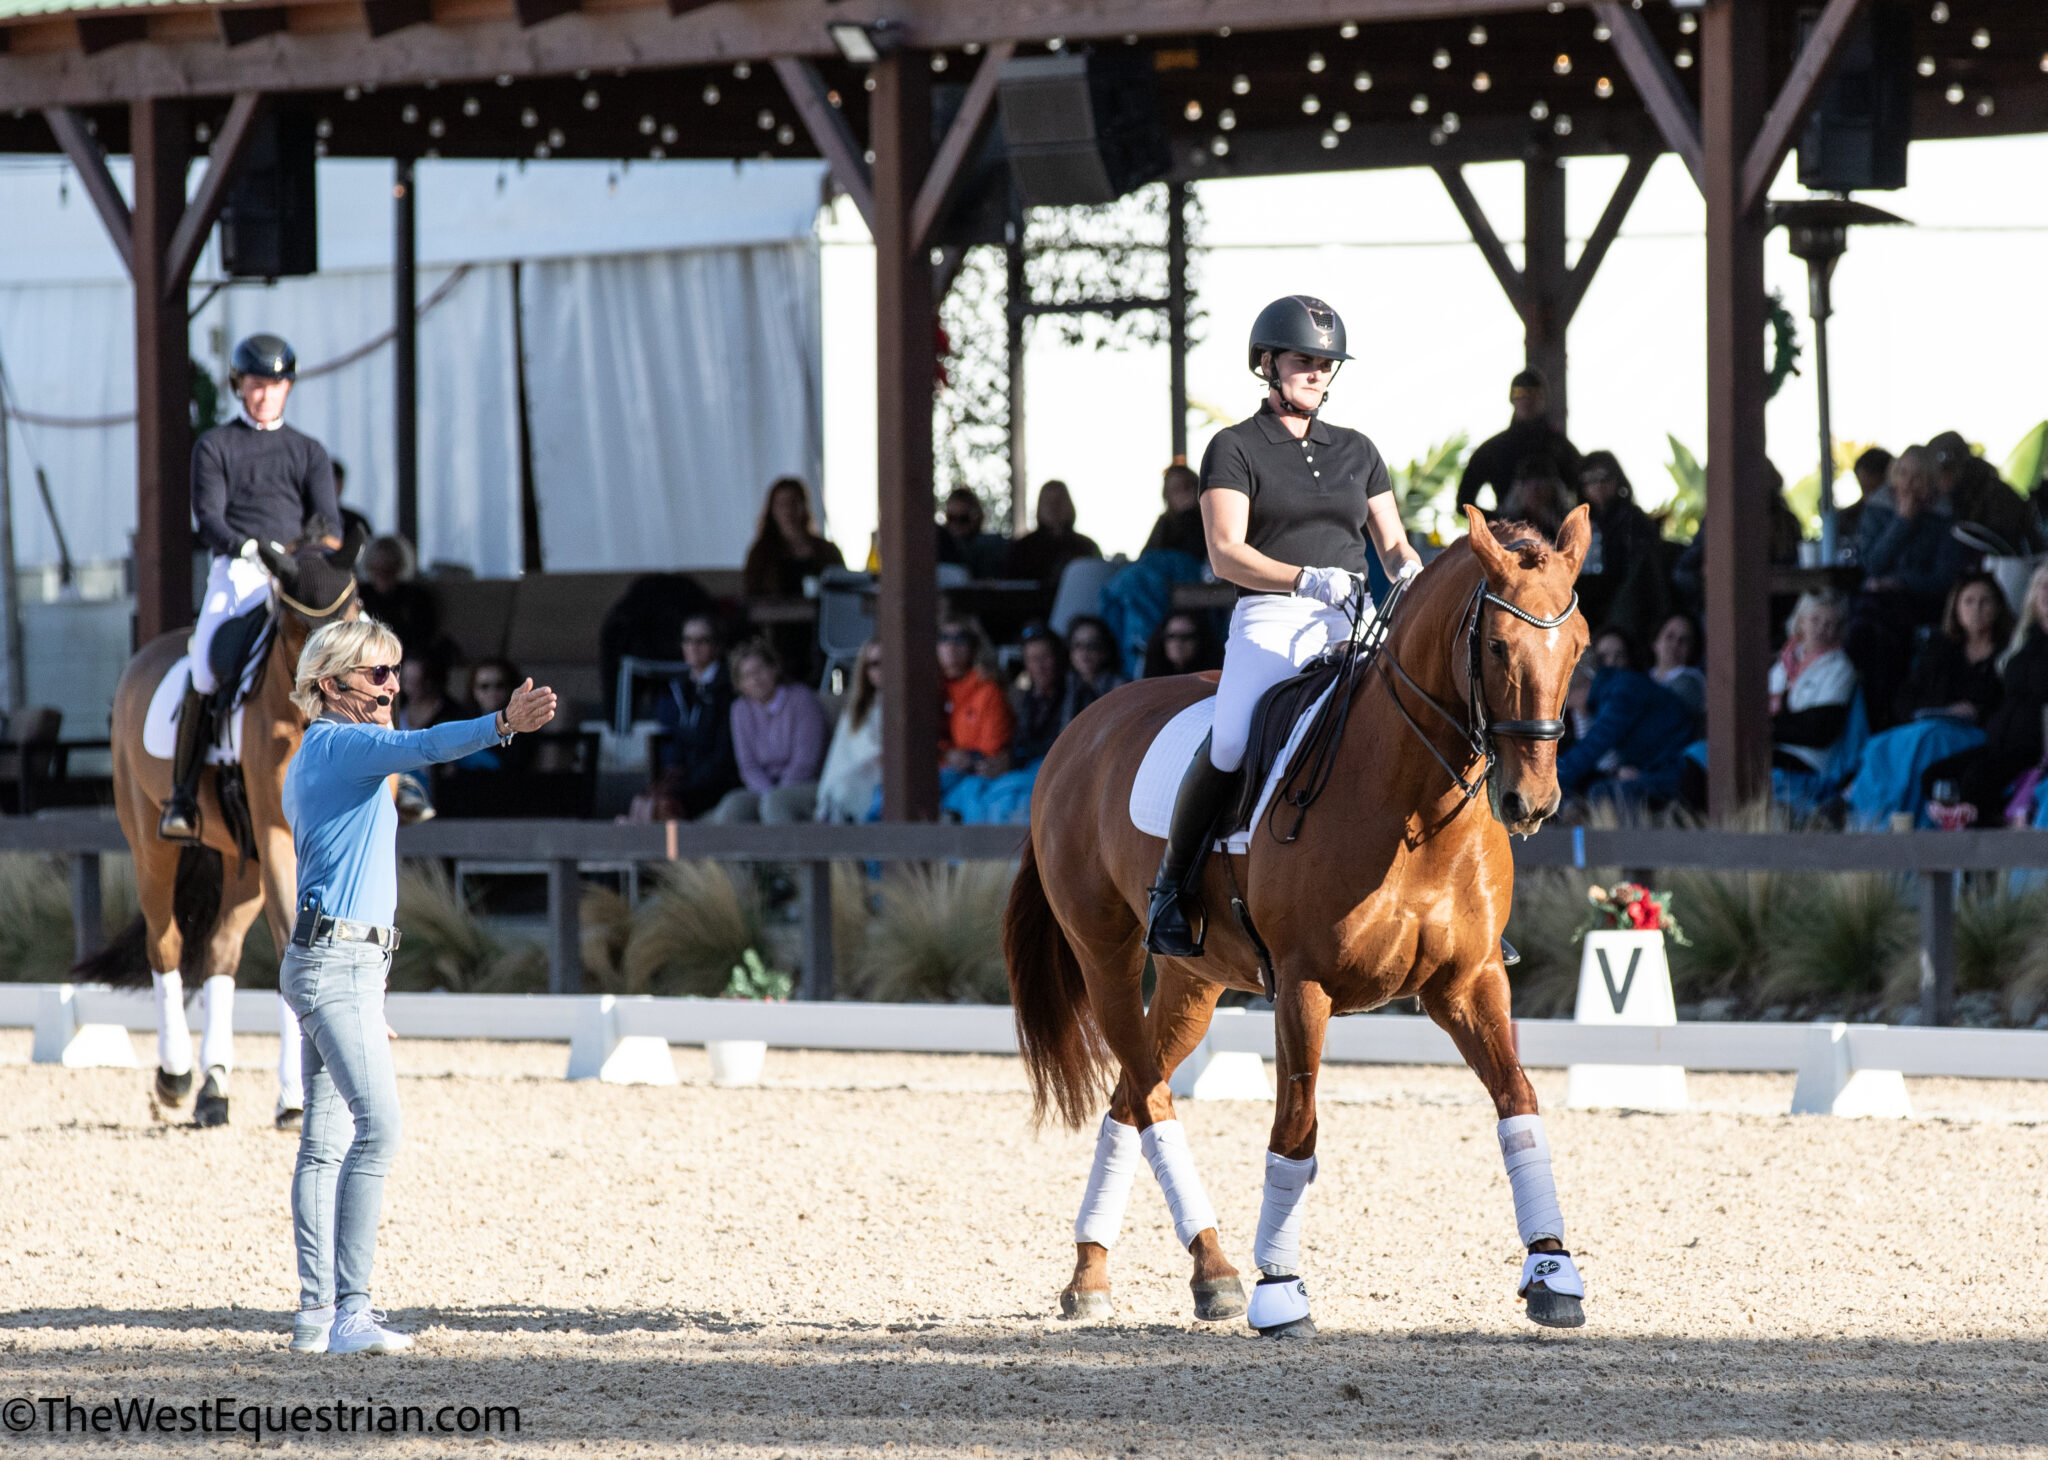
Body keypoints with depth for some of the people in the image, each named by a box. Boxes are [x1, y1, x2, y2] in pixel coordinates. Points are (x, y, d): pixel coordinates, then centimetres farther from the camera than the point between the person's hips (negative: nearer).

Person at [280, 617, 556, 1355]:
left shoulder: (310, 763, 21)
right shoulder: (342, 745, -9)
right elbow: (424, 747, -29)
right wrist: (503, 725, -44)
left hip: (324, 962, 11)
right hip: (338, 961, -11)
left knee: (325, 1141, 9)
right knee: (377, 1123, -18)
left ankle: (316, 1315, 9)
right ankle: (350, 1314, -24)